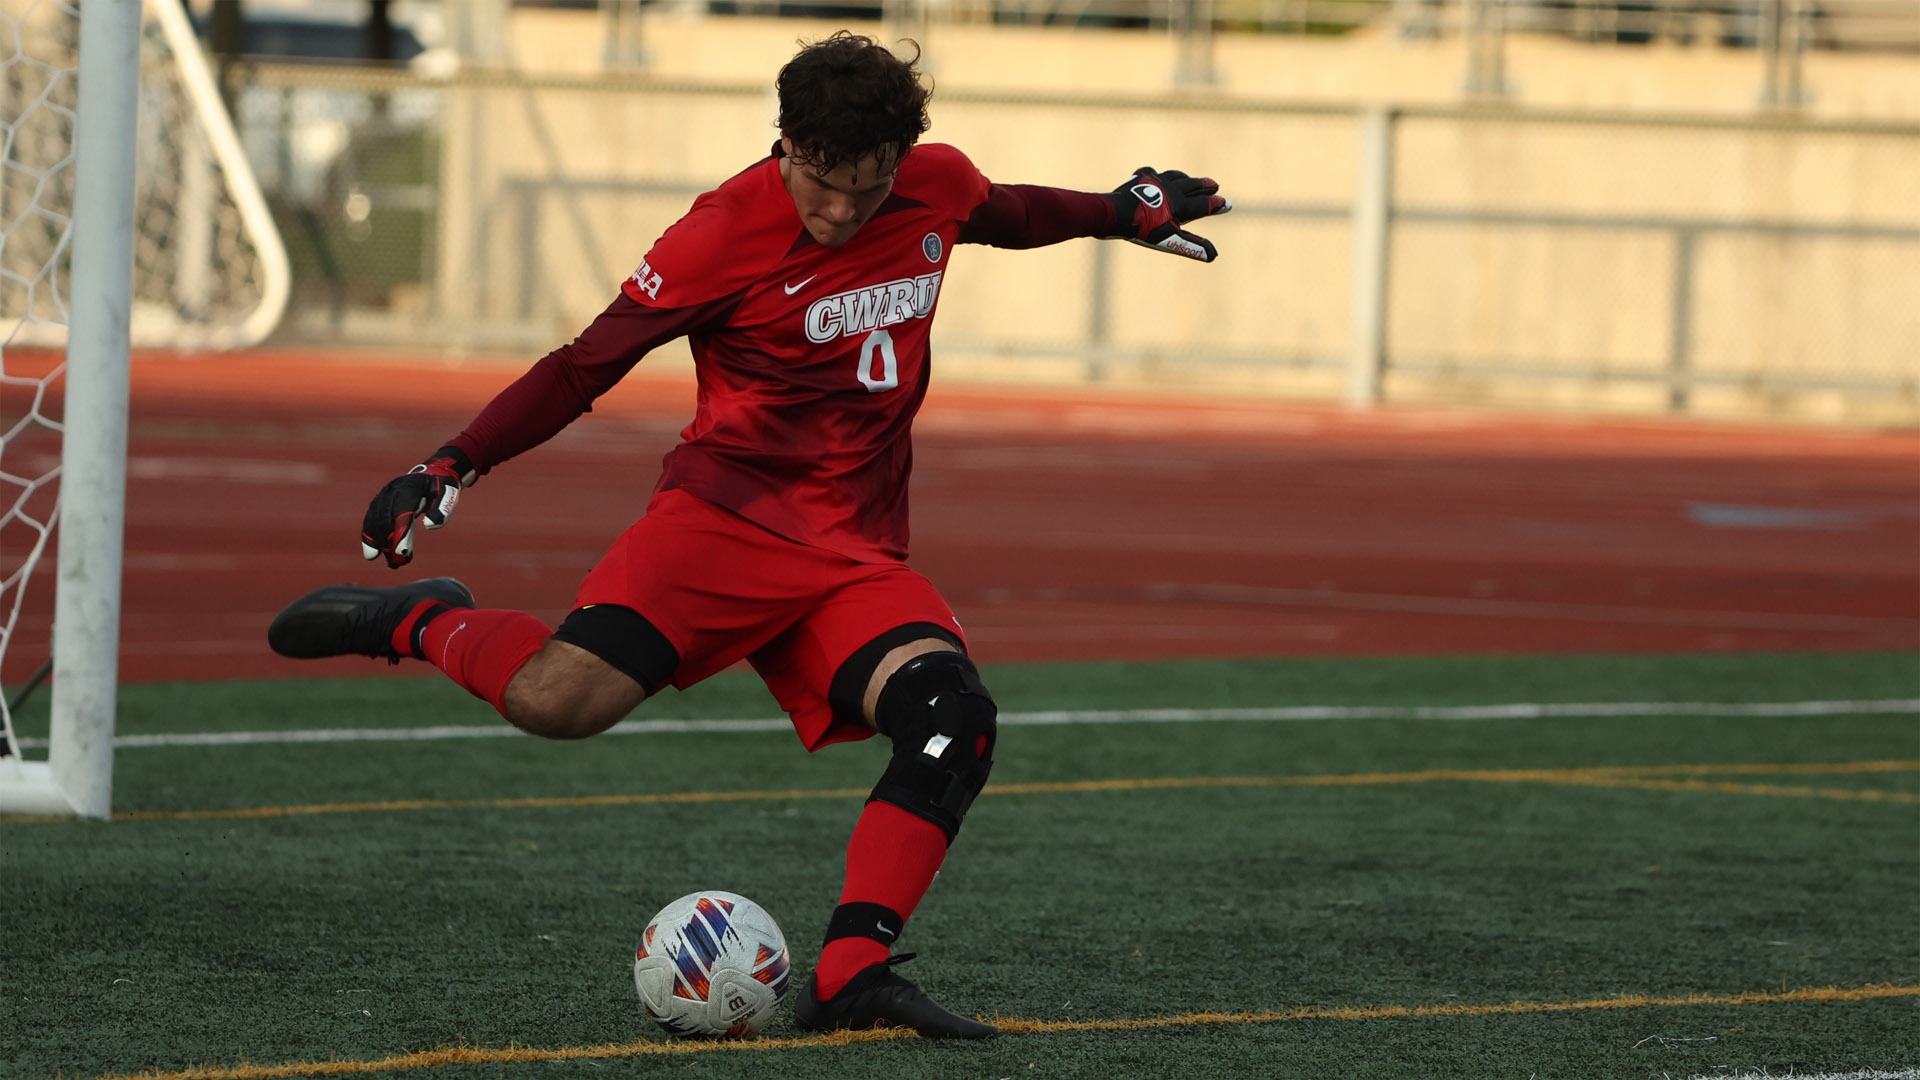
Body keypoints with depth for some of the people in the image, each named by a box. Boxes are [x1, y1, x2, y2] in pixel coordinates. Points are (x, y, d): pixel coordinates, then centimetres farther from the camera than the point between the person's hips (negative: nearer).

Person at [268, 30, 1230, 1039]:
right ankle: (422, 623, 4)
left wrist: (1125, 212, 41)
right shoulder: (727, 231, -10)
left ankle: (850, 974, -26)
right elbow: (589, 363, -5)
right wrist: (452, 465, -12)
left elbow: (1004, 213, 31)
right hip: (725, 512, -5)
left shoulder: (939, 185, 5)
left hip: (857, 555, 5)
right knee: (555, 702, -27)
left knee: (956, 718, -24)